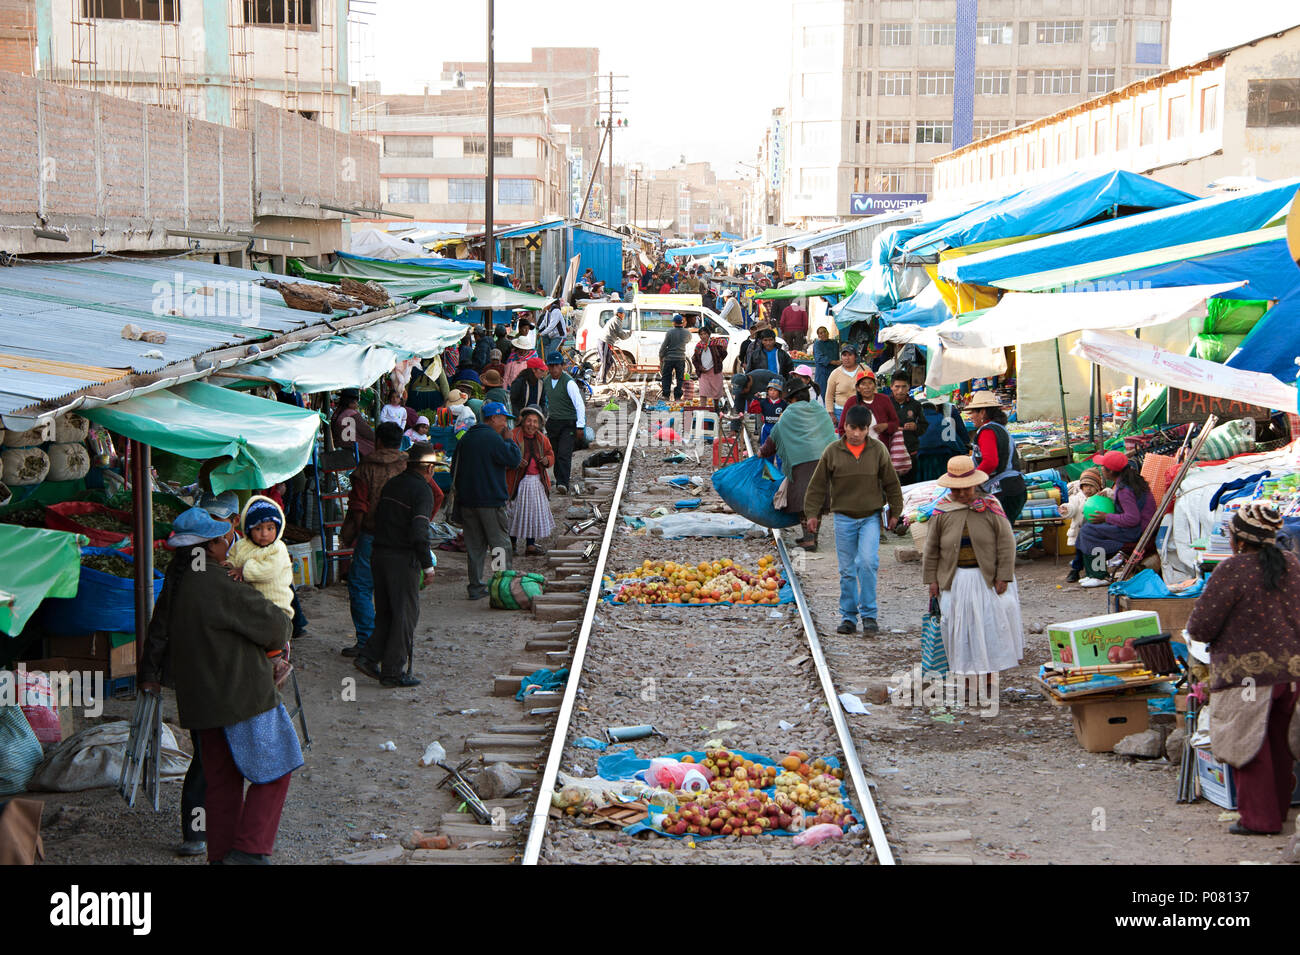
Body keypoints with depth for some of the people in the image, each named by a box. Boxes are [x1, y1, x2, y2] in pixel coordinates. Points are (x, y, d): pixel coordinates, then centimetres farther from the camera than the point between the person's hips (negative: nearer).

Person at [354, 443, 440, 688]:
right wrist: (428, 567, -13)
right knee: (405, 615, 1)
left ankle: (368, 656, 9)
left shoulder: (392, 484, 12)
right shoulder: (422, 490, -12)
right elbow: (419, 532, -20)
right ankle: (394, 672, 4)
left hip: (380, 554, 7)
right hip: (404, 558, -7)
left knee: (386, 611, 18)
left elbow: (378, 518, 15)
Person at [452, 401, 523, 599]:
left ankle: (476, 587, 11)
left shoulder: (466, 439, 13)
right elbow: (514, 459, -13)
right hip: (491, 501, -7)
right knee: (500, 544, 0)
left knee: (474, 545, 9)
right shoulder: (492, 438, -12)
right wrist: (508, 439, -3)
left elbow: (455, 470, 17)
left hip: (467, 501, 7)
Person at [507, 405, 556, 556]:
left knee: (534, 512, 6)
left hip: (537, 480, 5)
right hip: (519, 481, -5)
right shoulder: (513, 436, -8)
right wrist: (516, 461, -27)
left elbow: (551, 454, 21)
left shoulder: (542, 439, 10)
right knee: (515, 511, -3)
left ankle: (530, 544, 13)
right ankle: (511, 543, 11)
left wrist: (547, 460, -3)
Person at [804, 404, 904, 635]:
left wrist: (895, 512, 7)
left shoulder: (878, 451, 0)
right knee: (847, 570, 5)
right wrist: (812, 513, 1)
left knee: (868, 563, -16)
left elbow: (891, 484, 8)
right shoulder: (832, 452, -1)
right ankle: (848, 617, 15)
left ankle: (869, 614, -5)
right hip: (843, 518, 1)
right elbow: (818, 485, 4)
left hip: (871, 517, -1)